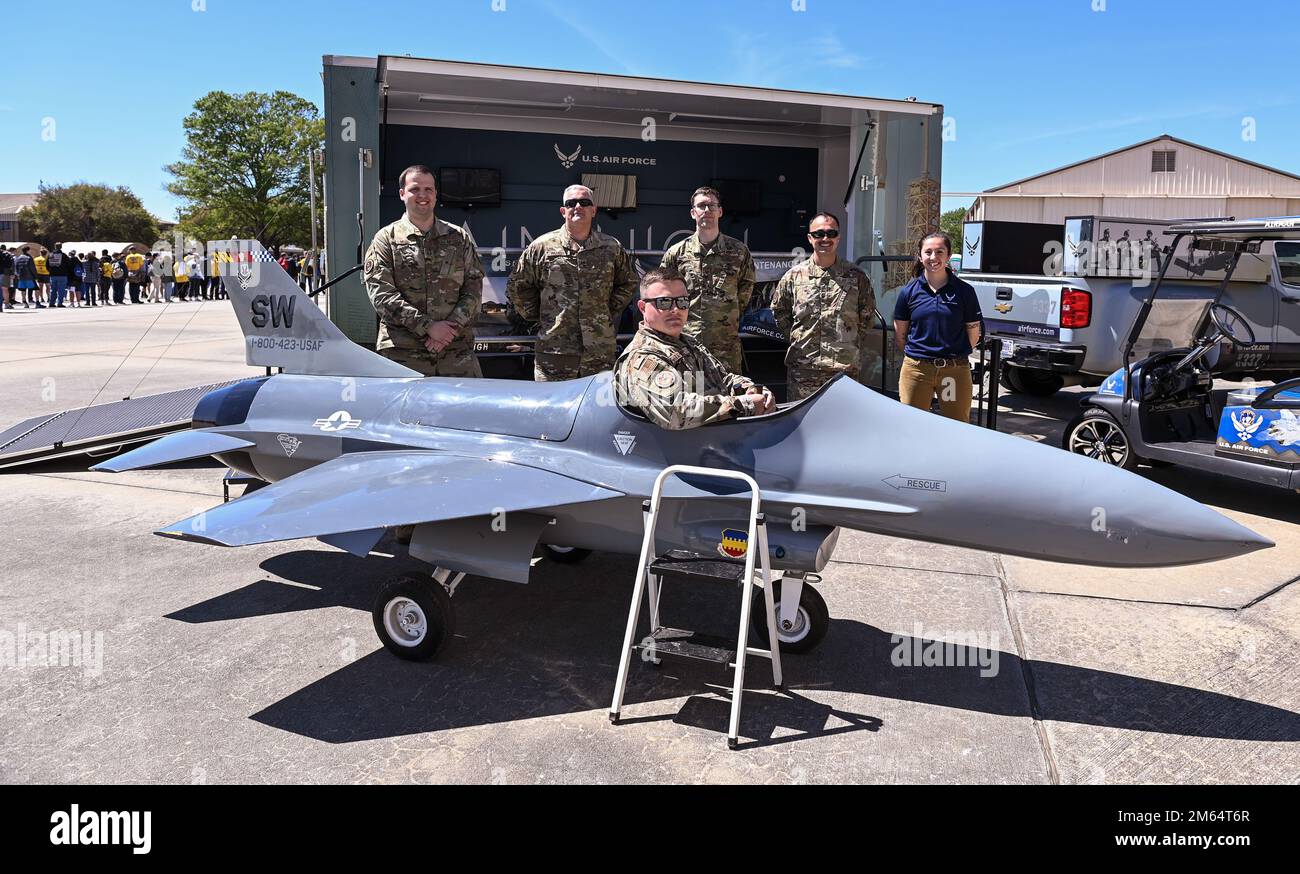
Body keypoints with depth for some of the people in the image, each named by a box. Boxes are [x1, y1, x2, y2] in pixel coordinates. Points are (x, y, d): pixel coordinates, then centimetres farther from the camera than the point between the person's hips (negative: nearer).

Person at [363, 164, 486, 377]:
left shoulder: (459, 238, 15)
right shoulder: (386, 239, 7)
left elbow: (474, 290, 9)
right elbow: (381, 295, -4)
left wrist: (452, 327, -8)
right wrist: (428, 326, -12)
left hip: (458, 351, 2)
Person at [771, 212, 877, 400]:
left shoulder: (856, 276, 6)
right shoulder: (794, 275, 7)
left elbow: (868, 316, 14)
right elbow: (778, 310, 17)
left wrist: (850, 341, 7)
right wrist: (796, 337, 10)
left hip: (845, 368, 0)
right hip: (802, 367, 0)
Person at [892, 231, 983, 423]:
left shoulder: (964, 291, 1)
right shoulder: (909, 291, 3)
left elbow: (973, 334, 7)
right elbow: (899, 336, 10)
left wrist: (954, 356, 9)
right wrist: (916, 356, 9)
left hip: (955, 371, -1)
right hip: (916, 370, 1)